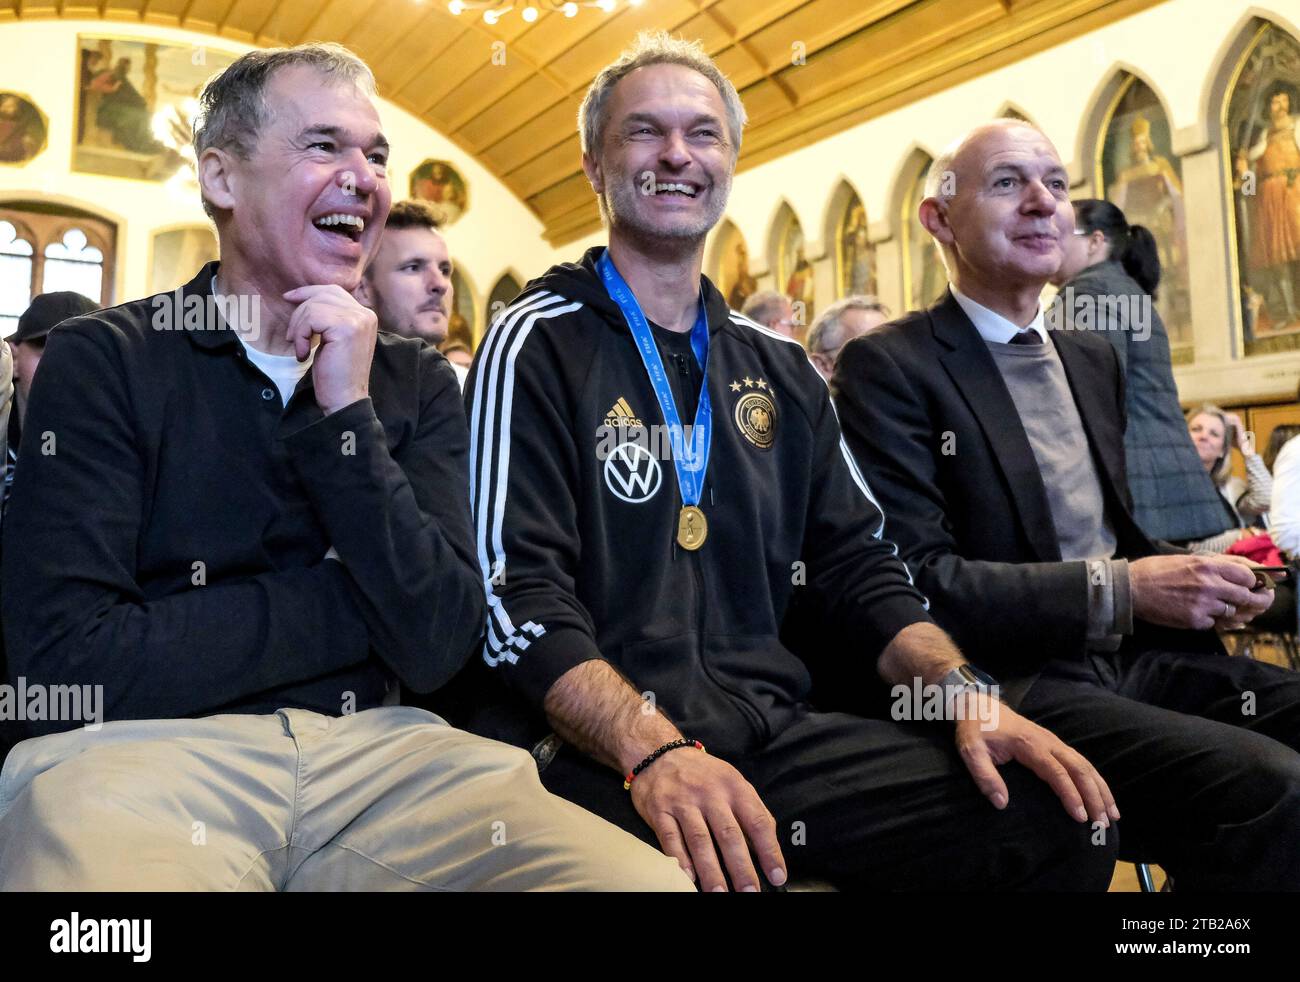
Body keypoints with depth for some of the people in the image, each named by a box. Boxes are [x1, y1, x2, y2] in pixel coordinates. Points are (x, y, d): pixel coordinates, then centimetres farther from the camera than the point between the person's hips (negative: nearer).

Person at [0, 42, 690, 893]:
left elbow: (437, 649, -5)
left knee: (648, 877, -21)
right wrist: (358, 601, -7)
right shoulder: (103, 362, 0)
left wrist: (348, 416, -12)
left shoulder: (417, 382, 7)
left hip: (378, 751, 2)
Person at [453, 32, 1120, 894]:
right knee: (713, 857, -37)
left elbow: (861, 564, 14)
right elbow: (520, 596, -11)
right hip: (592, 750, -5)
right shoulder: (539, 346, -1)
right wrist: (655, 749, -27)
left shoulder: (781, 369, 17)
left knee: (1060, 816, -11)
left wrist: (965, 691, -4)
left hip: (773, 729, 6)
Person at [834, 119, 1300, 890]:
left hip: (1134, 655, 7)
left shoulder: (1096, 359, 17)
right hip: (1007, 682, -7)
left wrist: (1192, 576, 0)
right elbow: (915, 581, -15)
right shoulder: (888, 366, -8)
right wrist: (1122, 589, -17)